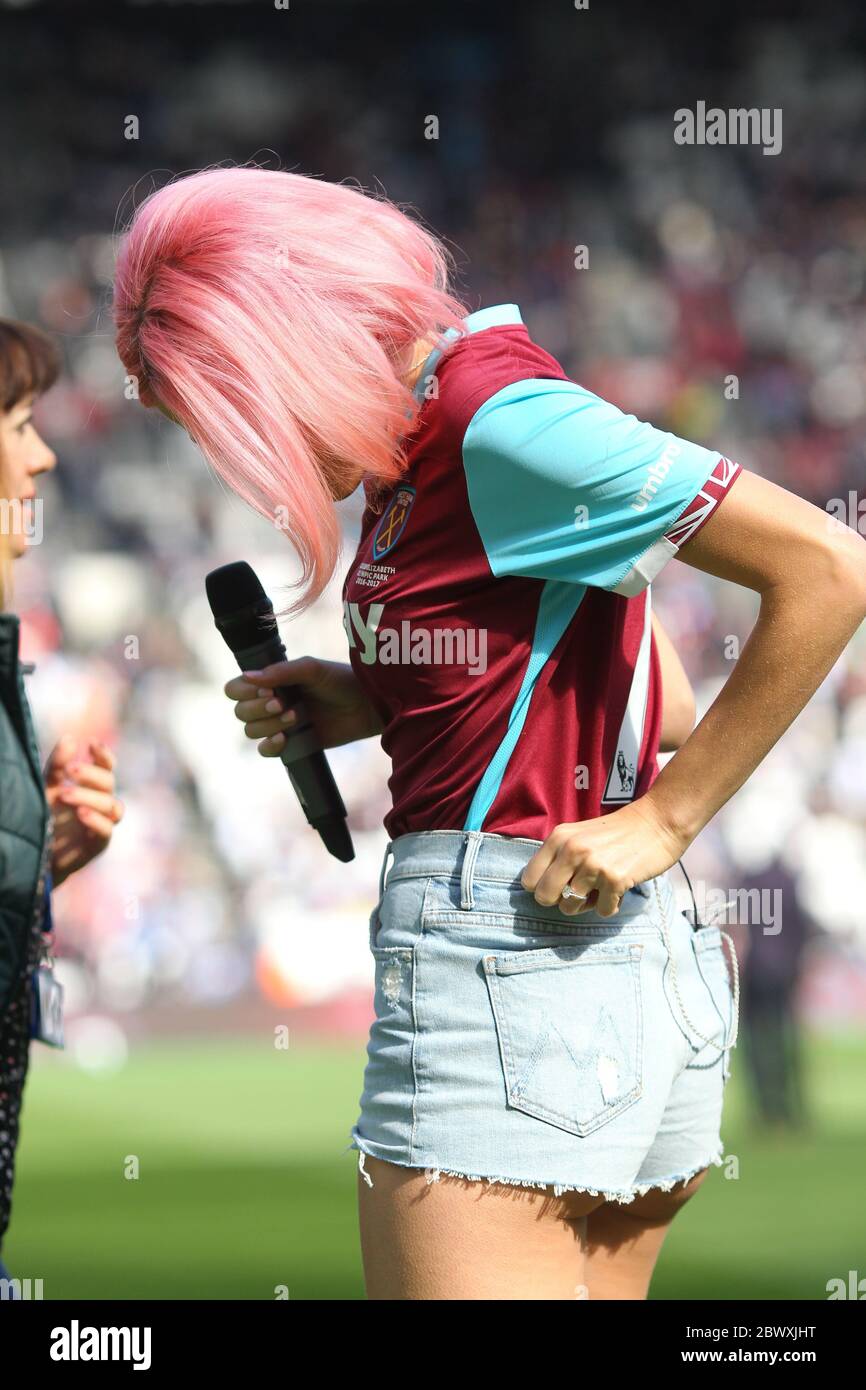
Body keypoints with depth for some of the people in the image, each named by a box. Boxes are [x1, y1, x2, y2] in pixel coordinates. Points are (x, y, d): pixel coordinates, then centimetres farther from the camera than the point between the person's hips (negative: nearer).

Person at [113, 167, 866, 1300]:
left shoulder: (498, 420, -13)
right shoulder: (426, 440, 15)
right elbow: (665, 706, 19)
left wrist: (662, 821, -15)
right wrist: (372, 704, 10)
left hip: (505, 945, -10)